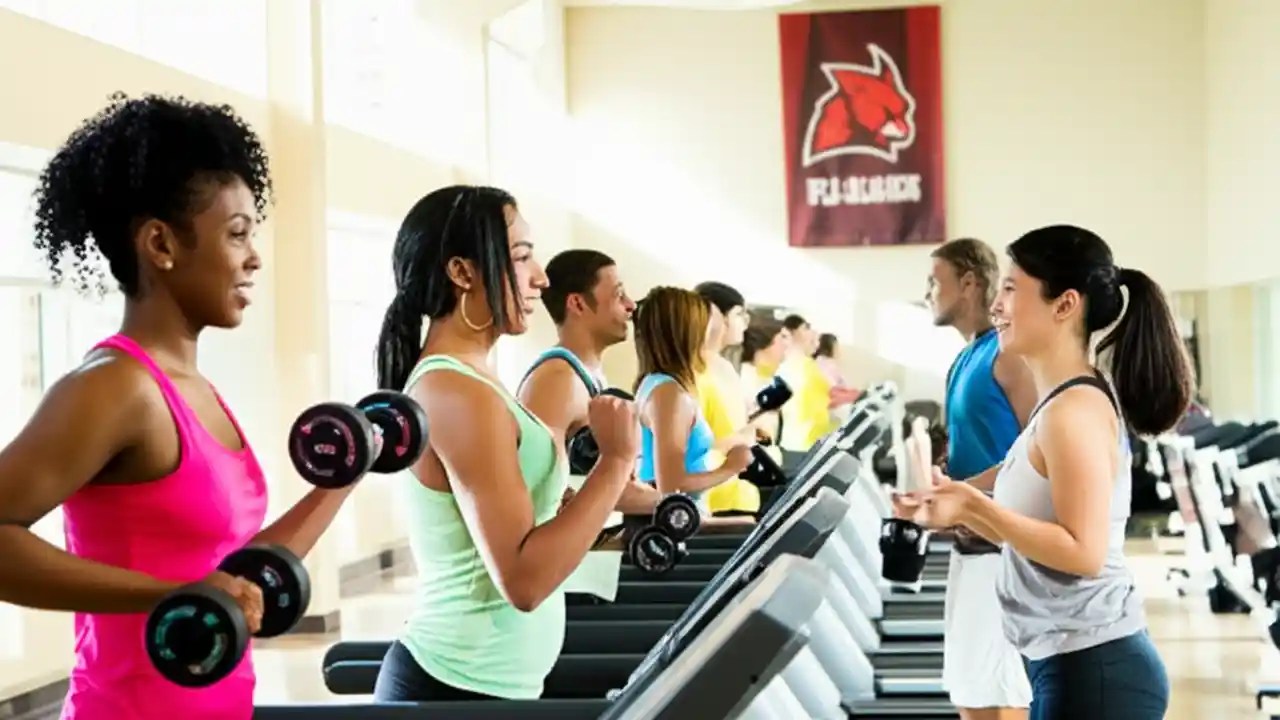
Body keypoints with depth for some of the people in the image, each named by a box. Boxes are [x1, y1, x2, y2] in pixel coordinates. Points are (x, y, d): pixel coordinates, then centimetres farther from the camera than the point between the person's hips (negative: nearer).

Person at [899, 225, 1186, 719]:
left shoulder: (1074, 409, -17)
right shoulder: (1067, 402, 13)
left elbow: (1082, 552, -21)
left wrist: (975, 508, -25)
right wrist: (959, 509, 9)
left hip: (1092, 669, -10)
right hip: (1076, 662, 10)